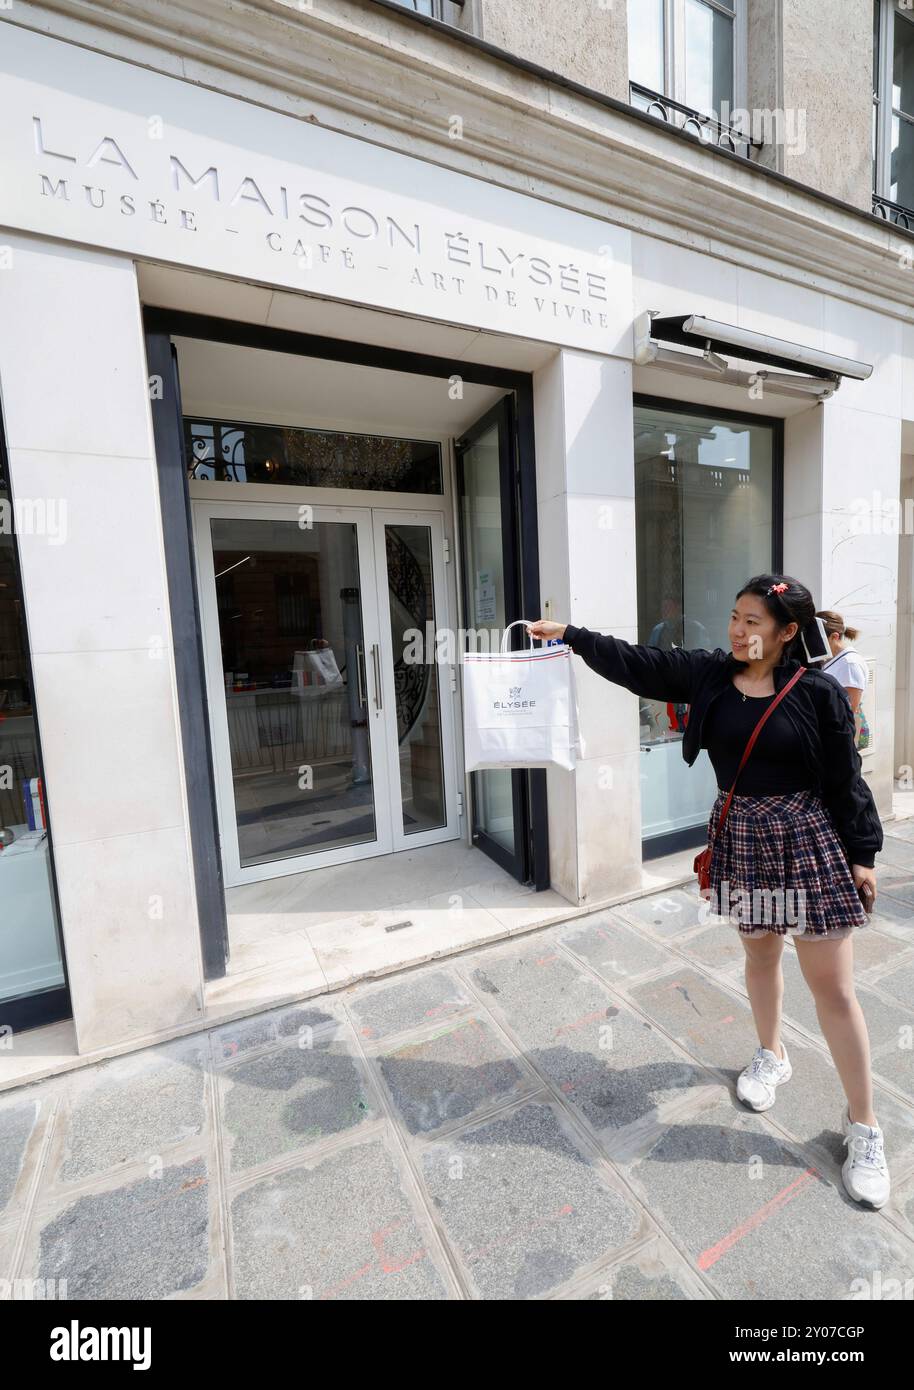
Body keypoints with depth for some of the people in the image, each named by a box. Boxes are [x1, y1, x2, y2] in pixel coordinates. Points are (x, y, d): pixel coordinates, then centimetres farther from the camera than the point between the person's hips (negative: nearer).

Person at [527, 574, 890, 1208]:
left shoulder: (819, 692, -11)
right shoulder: (708, 674, -3)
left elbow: (846, 779, -6)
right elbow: (635, 663, -3)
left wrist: (862, 855, -4)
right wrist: (570, 633, -6)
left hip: (808, 837, -3)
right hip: (740, 835, 3)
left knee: (833, 985, 5)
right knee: (760, 954, 21)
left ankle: (864, 1128, 25)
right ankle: (771, 1054, 46)